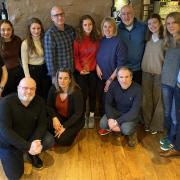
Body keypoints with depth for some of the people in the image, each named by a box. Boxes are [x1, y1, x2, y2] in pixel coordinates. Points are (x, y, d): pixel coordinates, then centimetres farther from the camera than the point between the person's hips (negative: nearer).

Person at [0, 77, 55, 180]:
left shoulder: (39, 101, -11)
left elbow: (42, 124, -10)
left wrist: (35, 141, -31)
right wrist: (27, 146, -37)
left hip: (30, 136, 4)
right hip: (9, 143, -3)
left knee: (50, 141, -22)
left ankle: (33, 154, 9)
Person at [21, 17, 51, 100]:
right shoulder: (25, 43, -12)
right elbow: (24, 63, -8)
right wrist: (28, 78, -10)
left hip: (44, 69, 3)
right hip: (32, 71, -3)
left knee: (46, 94, 14)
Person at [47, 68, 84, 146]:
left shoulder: (76, 91, -23)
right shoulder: (53, 89, -12)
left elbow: (78, 113, -20)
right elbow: (49, 106, -1)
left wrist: (64, 127, -24)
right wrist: (54, 118, -20)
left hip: (74, 120, -3)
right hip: (59, 117, 4)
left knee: (62, 140, -23)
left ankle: (71, 132, 10)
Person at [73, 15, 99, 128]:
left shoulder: (96, 38, 0)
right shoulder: (77, 39, -8)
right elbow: (75, 56, -5)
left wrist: (97, 65, -5)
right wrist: (80, 69, -13)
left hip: (93, 71, 2)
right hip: (81, 72, -2)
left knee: (92, 93, 9)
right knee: (83, 94, -2)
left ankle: (92, 116, 24)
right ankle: (83, 116, 17)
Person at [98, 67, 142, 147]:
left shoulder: (137, 89, -24)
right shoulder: (113, 85, -13)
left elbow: (134, 112, -26)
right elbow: (108, 103, -8)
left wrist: (117, 122, -31)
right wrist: (110, 119, -26)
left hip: (130, 115, -3)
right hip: (116, 111, 3)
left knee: (126, 130, -32)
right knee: (103, 124, -22)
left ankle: (132, 133, 5)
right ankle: (110, 128, 13)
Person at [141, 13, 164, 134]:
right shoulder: (148, 38, 8)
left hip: (160, 73, -4)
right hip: (146, 72, 5)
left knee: (158, 99, 5)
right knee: (147, 98, 12)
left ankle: (156, 125, 19)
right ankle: (147, 122, 27)